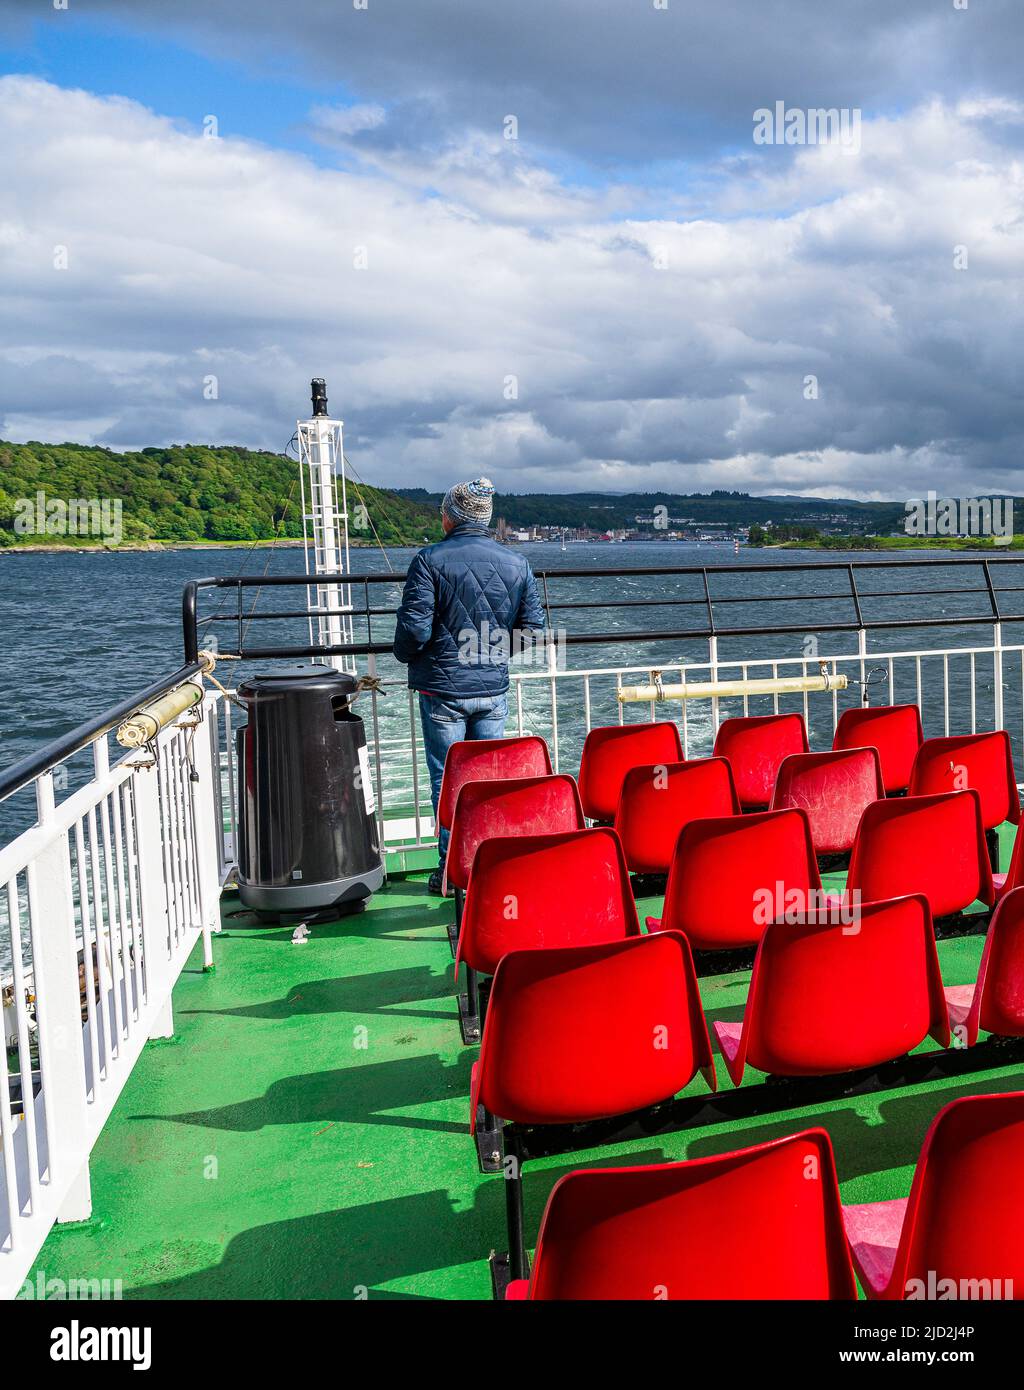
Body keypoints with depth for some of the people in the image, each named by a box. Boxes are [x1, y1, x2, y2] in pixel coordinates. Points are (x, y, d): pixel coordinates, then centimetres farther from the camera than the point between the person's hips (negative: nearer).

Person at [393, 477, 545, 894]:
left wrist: (405, 655, 6)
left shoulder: (430, 561, -10)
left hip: (443, 688, -3)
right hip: (494, 688, 4)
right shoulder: (517, 563, 3)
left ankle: (452, 869, 10)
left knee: (446, 778, 5)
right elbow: (533, 627, 4)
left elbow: (414, 628, -15)